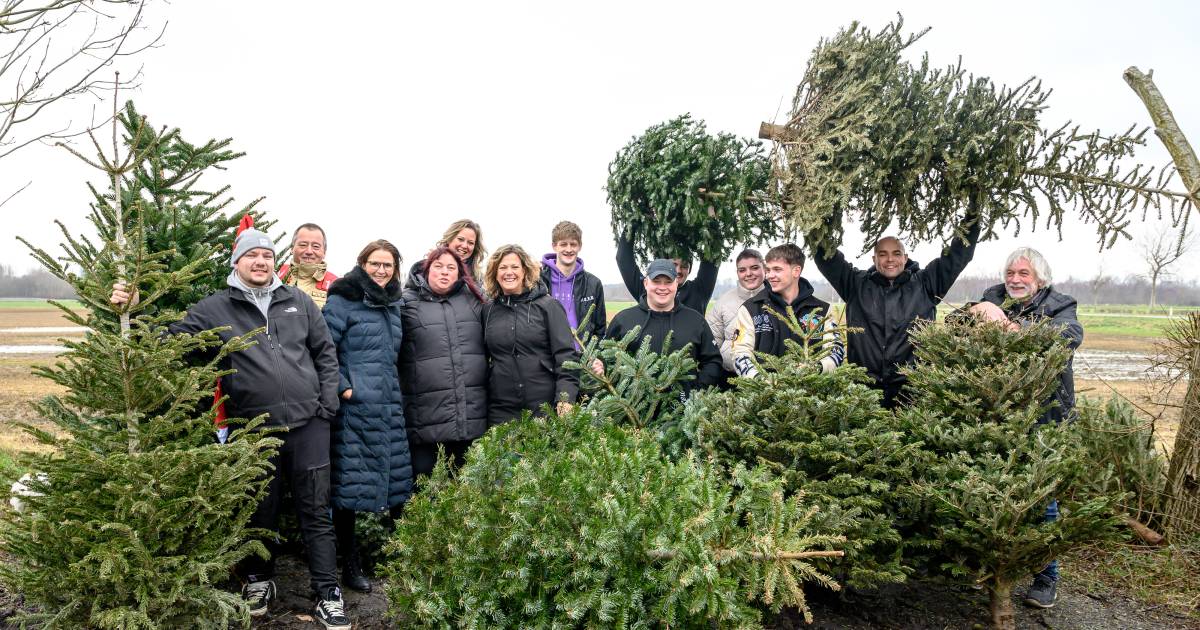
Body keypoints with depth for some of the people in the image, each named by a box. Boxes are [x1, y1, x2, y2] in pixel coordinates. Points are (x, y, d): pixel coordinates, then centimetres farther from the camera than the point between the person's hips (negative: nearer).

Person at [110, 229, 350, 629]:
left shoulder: (299, 301, 8)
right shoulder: (214, 309, 4)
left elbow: (325, 352, 11)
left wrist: (327, 403, 4)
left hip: (308, 424, 1)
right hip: (254, 430, 0)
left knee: (316, 512, 6)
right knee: (260, 510, 14)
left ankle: (328, 593, 16)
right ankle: (258, 581, 37)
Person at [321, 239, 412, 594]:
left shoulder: (394, 305, 16)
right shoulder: (344, 301, -4)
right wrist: (342, 388, -14)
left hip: (390, 407, 7)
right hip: (354, 407, -6)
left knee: (397, 483, 7)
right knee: (350, 485, -1)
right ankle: (350, 565, 10)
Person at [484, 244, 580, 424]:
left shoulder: (548, 306, 0)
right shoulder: (488, 310, 8)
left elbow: (566, 355, -6)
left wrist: (565, 400, -16)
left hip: (546, 407, -2)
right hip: (501, 410, 2)